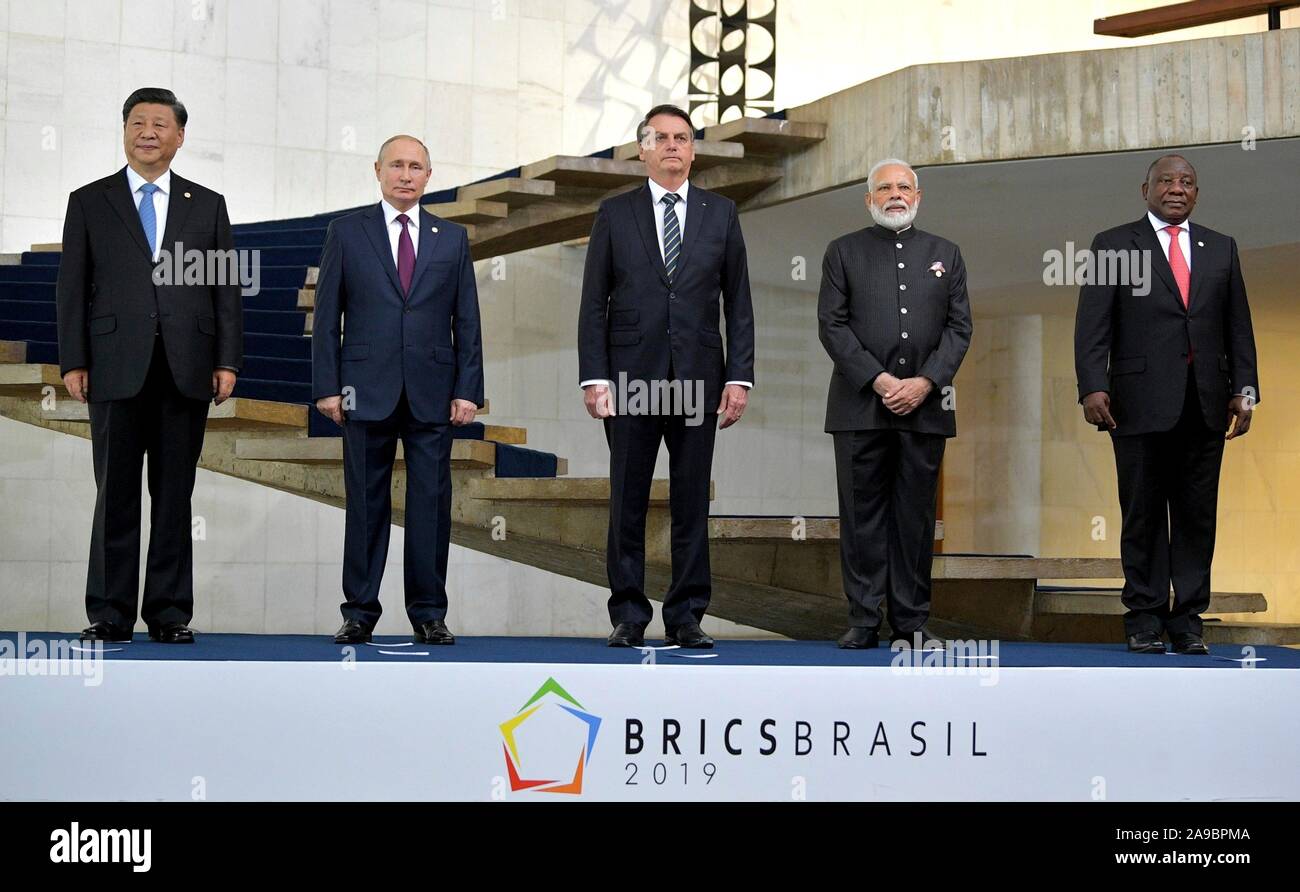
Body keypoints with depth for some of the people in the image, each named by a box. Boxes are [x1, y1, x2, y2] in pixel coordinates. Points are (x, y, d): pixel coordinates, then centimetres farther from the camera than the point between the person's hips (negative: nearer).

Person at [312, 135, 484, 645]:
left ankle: (429, 614, 9)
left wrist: (468, 390, 0)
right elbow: (327, 318, 4)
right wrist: (326, 387, -4)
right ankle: (360, 613, 11)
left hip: (433, 393, 1)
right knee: (366, 505, 3)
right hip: (367, 391, -1)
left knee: (431, 505, 1)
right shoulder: (346, 233, 7)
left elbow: (467, 322, 9)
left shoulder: (452, 239, 11)